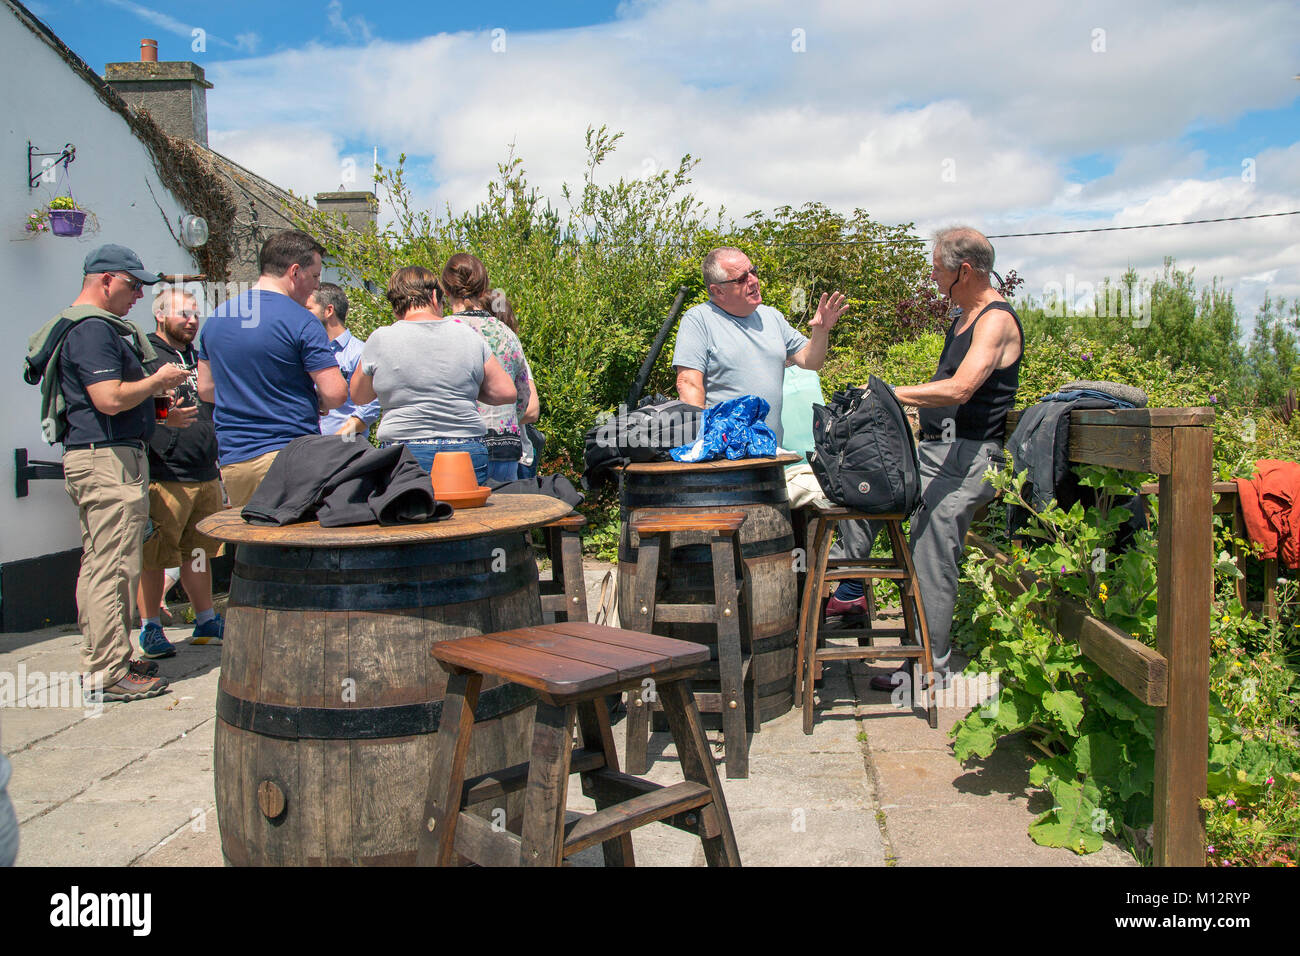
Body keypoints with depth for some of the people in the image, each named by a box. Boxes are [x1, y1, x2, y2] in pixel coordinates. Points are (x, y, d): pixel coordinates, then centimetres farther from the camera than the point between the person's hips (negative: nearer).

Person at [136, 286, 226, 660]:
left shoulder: (199, 358, 21)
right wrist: (164, 418, -30)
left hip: (206, 475, 7)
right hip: (164, 477, -7)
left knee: (198, 551, 14)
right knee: (154, 556, -3)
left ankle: (206, 621, 22)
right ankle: (150, 628, 7)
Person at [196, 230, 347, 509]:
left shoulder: (215, 319, 10)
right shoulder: (301, 321, -11)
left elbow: (205, 389, 18)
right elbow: (336, 393, -15)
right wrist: (314, 405, 6)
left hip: (232, 460, 7)